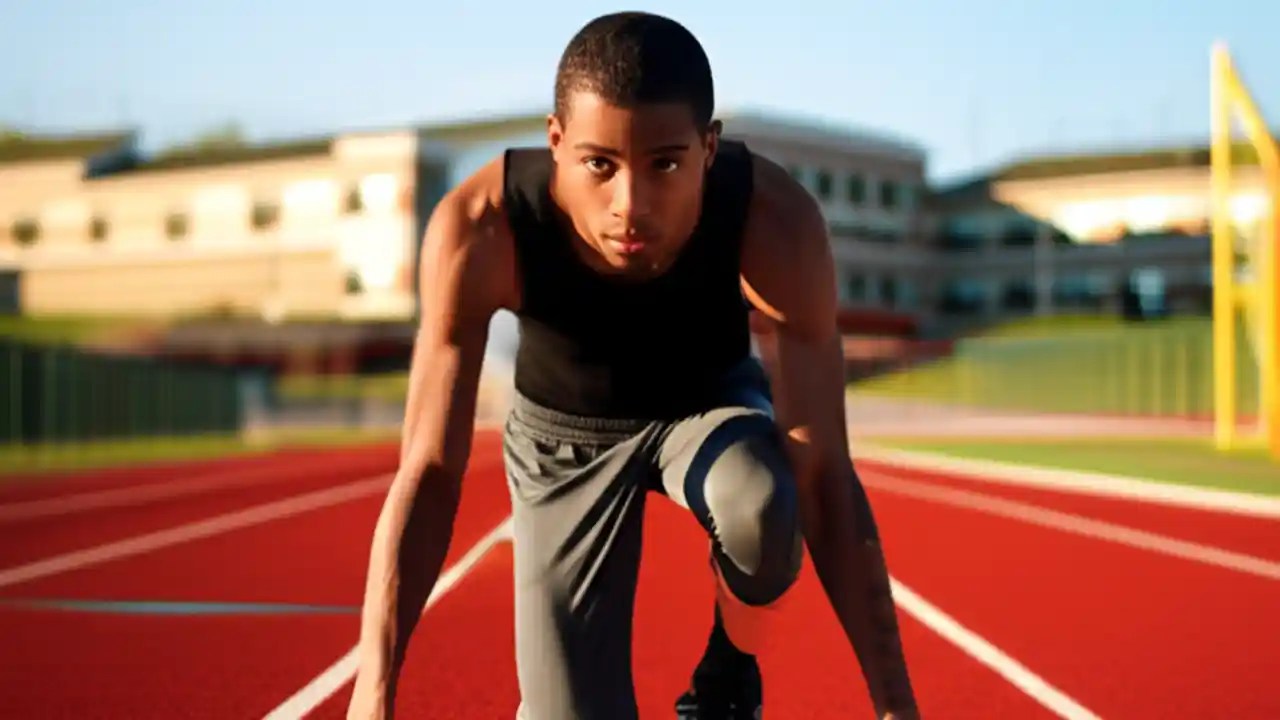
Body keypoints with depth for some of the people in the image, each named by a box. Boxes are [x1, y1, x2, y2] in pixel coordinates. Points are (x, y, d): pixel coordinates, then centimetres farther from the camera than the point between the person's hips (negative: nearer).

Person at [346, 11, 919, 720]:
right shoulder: (480, 229, -36)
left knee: (761, 513, -35)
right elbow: (428, 473, -34)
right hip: (562, 432, 0)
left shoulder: (774, 222, -36)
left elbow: (823, 475, -34)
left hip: (711, 401, 0)